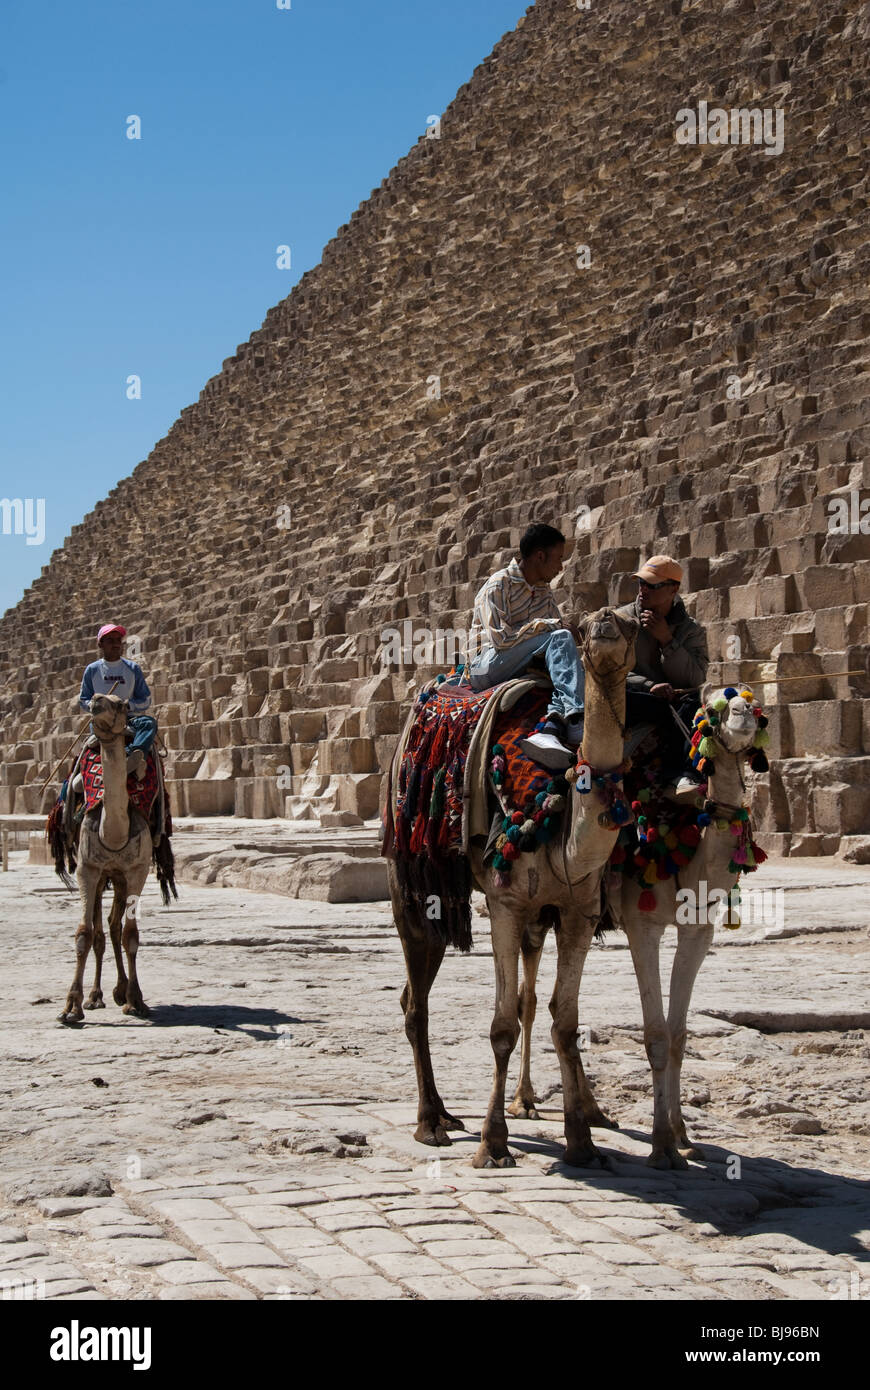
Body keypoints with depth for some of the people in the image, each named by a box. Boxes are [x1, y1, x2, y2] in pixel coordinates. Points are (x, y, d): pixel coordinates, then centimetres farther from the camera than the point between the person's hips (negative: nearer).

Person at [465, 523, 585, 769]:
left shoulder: (544, 589, 17)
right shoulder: (499, 584, -8)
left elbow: (558, 626, 20)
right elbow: (501, 638, -19)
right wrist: (549, 625, -16)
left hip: (521, 669, 7)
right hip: (485, 668, -7)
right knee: (560, 638, -26)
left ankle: (551, 729, -46)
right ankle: (577, 723, -44)